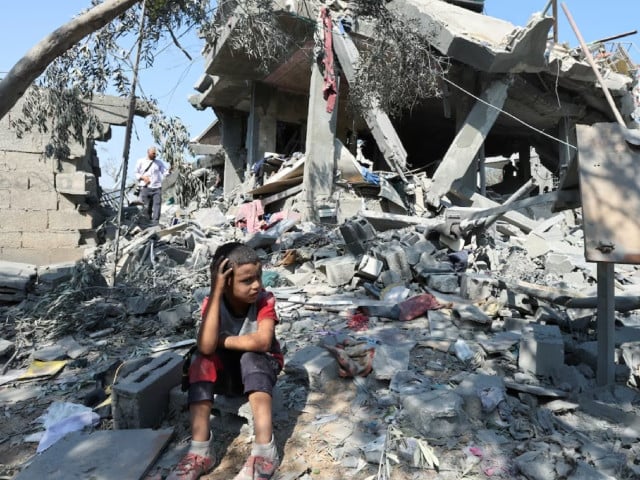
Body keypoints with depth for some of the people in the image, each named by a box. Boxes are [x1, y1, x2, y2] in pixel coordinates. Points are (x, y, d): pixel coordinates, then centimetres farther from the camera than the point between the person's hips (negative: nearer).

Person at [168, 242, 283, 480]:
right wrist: (216, 291, -37)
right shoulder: (212, 302, -17)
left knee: (251, 357, -33)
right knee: (203, 361, -27)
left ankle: (265, 450, -39)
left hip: (260, 369, -2)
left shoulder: (265, 300, -20)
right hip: (227, 372, 2)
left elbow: (262, 342, -37)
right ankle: (200, 450, -29)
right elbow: (206, 347, -35)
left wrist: (222, 341, -25)